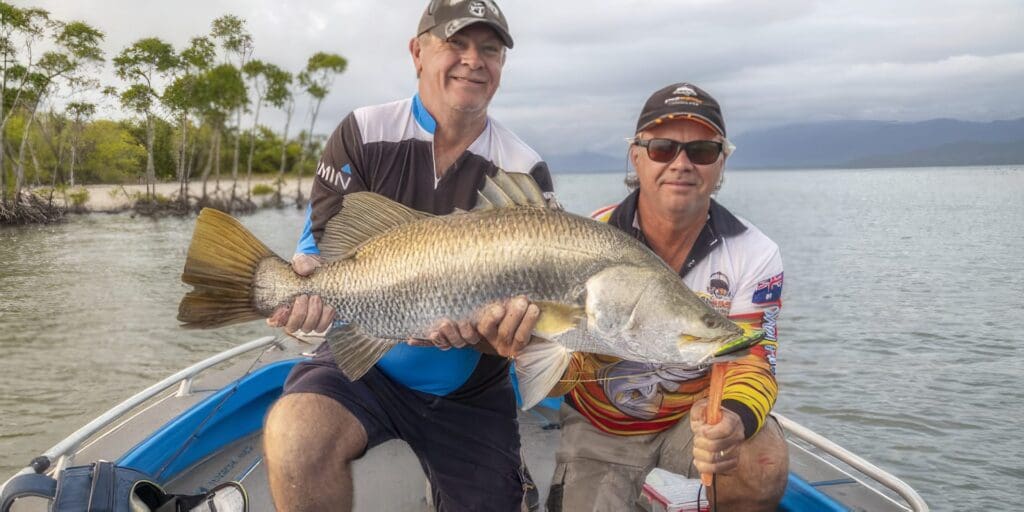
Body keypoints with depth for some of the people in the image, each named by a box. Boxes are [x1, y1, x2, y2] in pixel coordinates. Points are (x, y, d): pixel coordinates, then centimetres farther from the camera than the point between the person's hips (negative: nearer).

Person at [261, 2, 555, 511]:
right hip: (365, 360, -1)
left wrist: (498, 324, -35)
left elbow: (525, 291, -11)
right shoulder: (364, 134, -4)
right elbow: (321, 246, -7)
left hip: (469, 391, 2)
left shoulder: (524, 172, -5)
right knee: (294, 433, -31)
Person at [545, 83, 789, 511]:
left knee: (764, 465, -28)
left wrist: (733, 421, -40)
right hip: (600, 425, 0)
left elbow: (751, 366, -16)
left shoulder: (754, 255, -13)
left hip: (698, 413, 0)